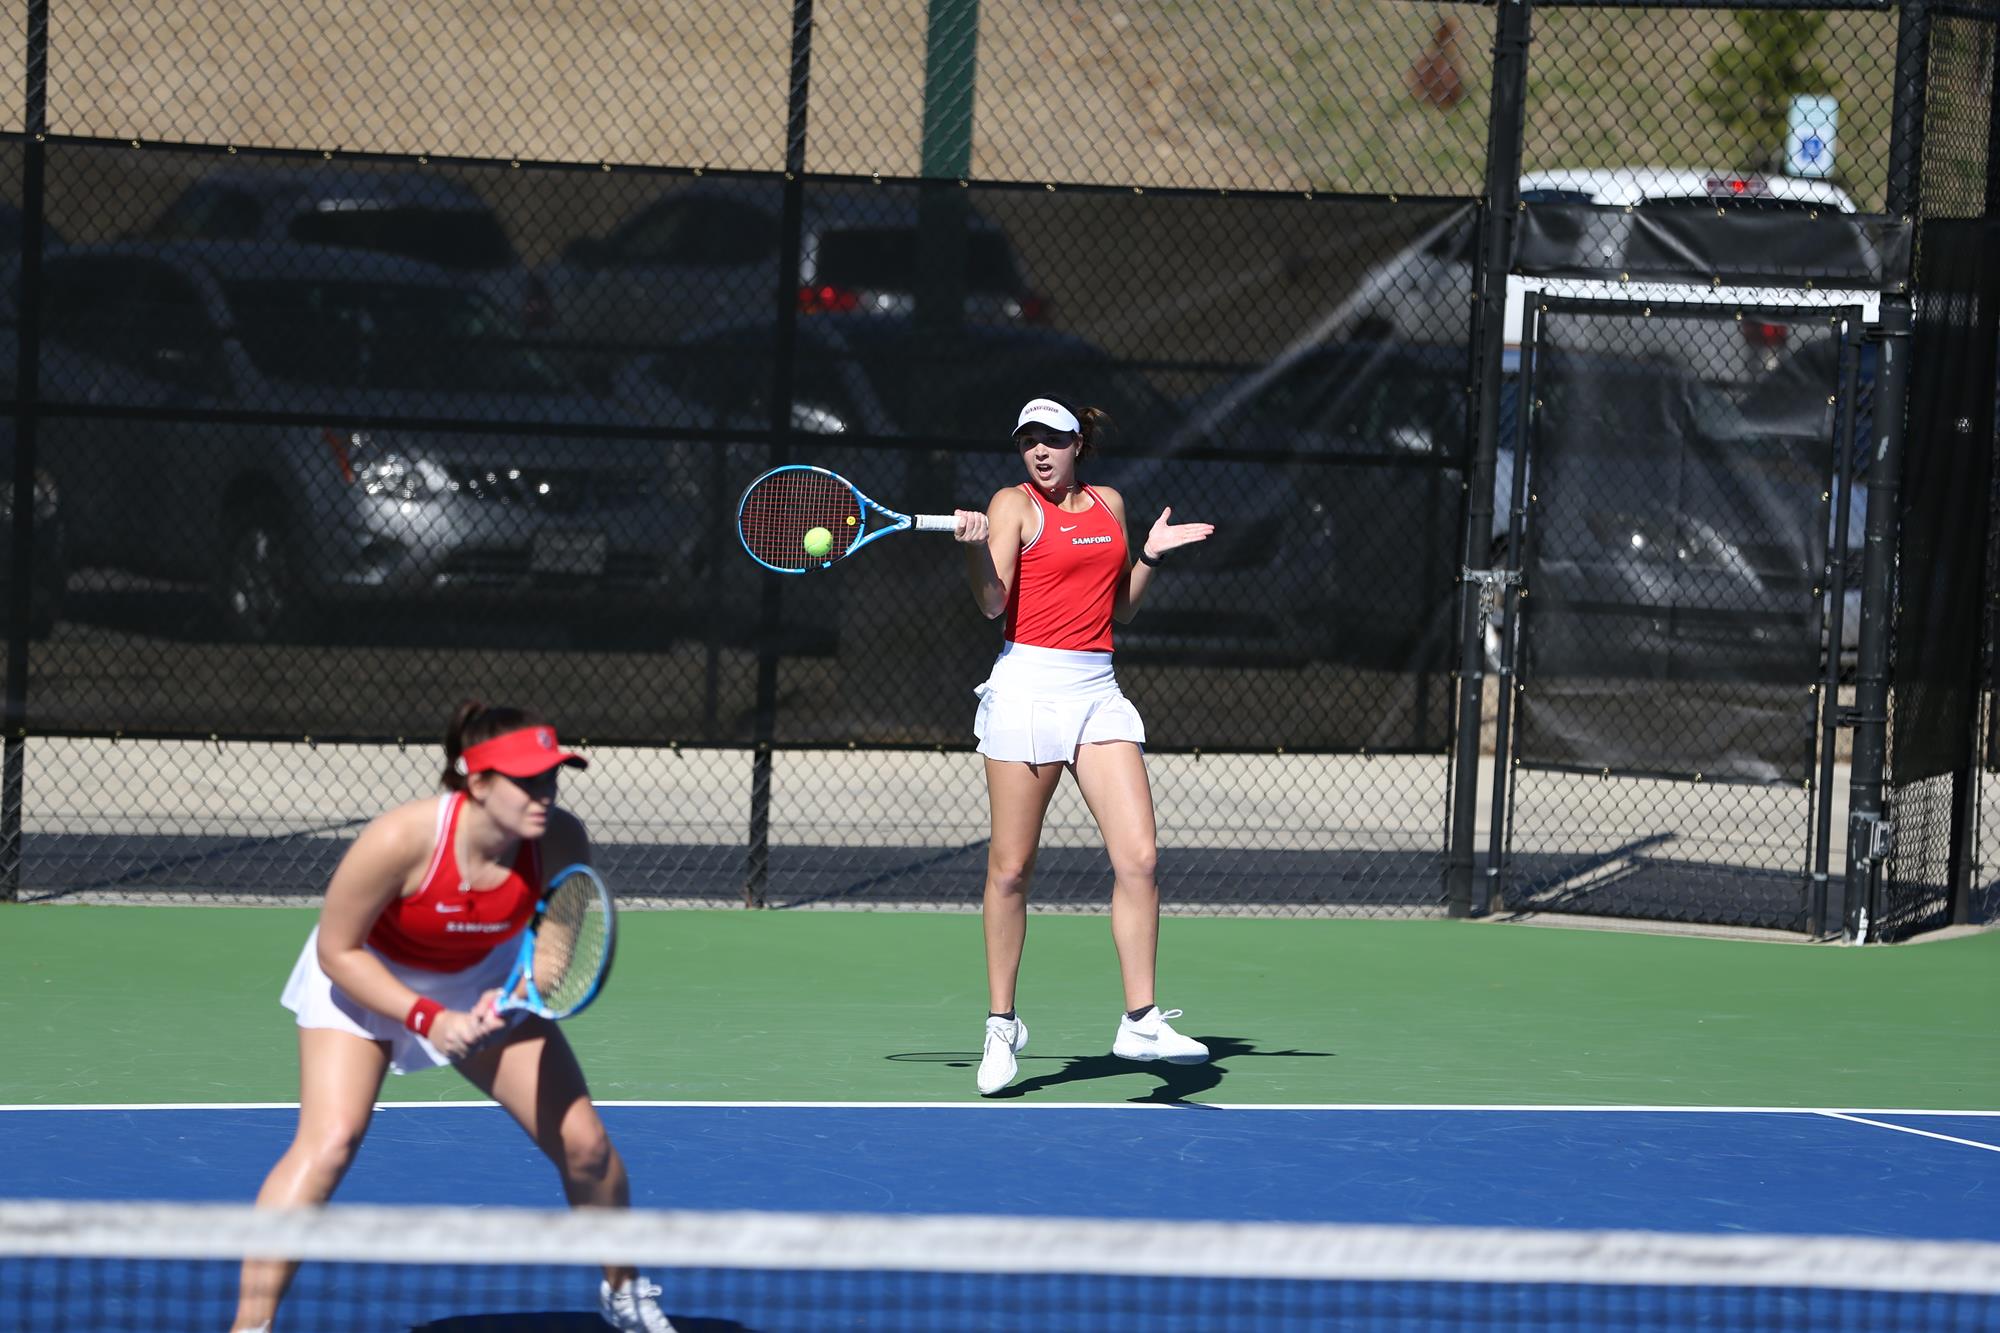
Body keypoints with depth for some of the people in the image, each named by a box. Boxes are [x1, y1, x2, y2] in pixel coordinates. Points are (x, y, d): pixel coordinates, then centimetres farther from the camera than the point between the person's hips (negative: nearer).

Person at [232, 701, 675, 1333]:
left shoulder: (561, 842, -26)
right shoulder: (402, 839, -37)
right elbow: (337, 951, -24)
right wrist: (427, 1020, -31)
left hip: (482, 982, 4)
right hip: (365, 978, -4)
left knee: (584, 1144, 0)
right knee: (328, 1143, -25)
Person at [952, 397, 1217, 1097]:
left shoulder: (1108, 503, 14)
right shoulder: (1014, 505, -1)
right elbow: (993, 602, -12)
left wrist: (1151, 553, 10)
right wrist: (975, 546, -28)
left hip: (1098, 691, 4)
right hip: (1029, 687, -4)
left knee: (1139, 856, -7)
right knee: (1011, 867, 0)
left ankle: (1140, 1021, -3)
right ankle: (1001, 1025, 12)